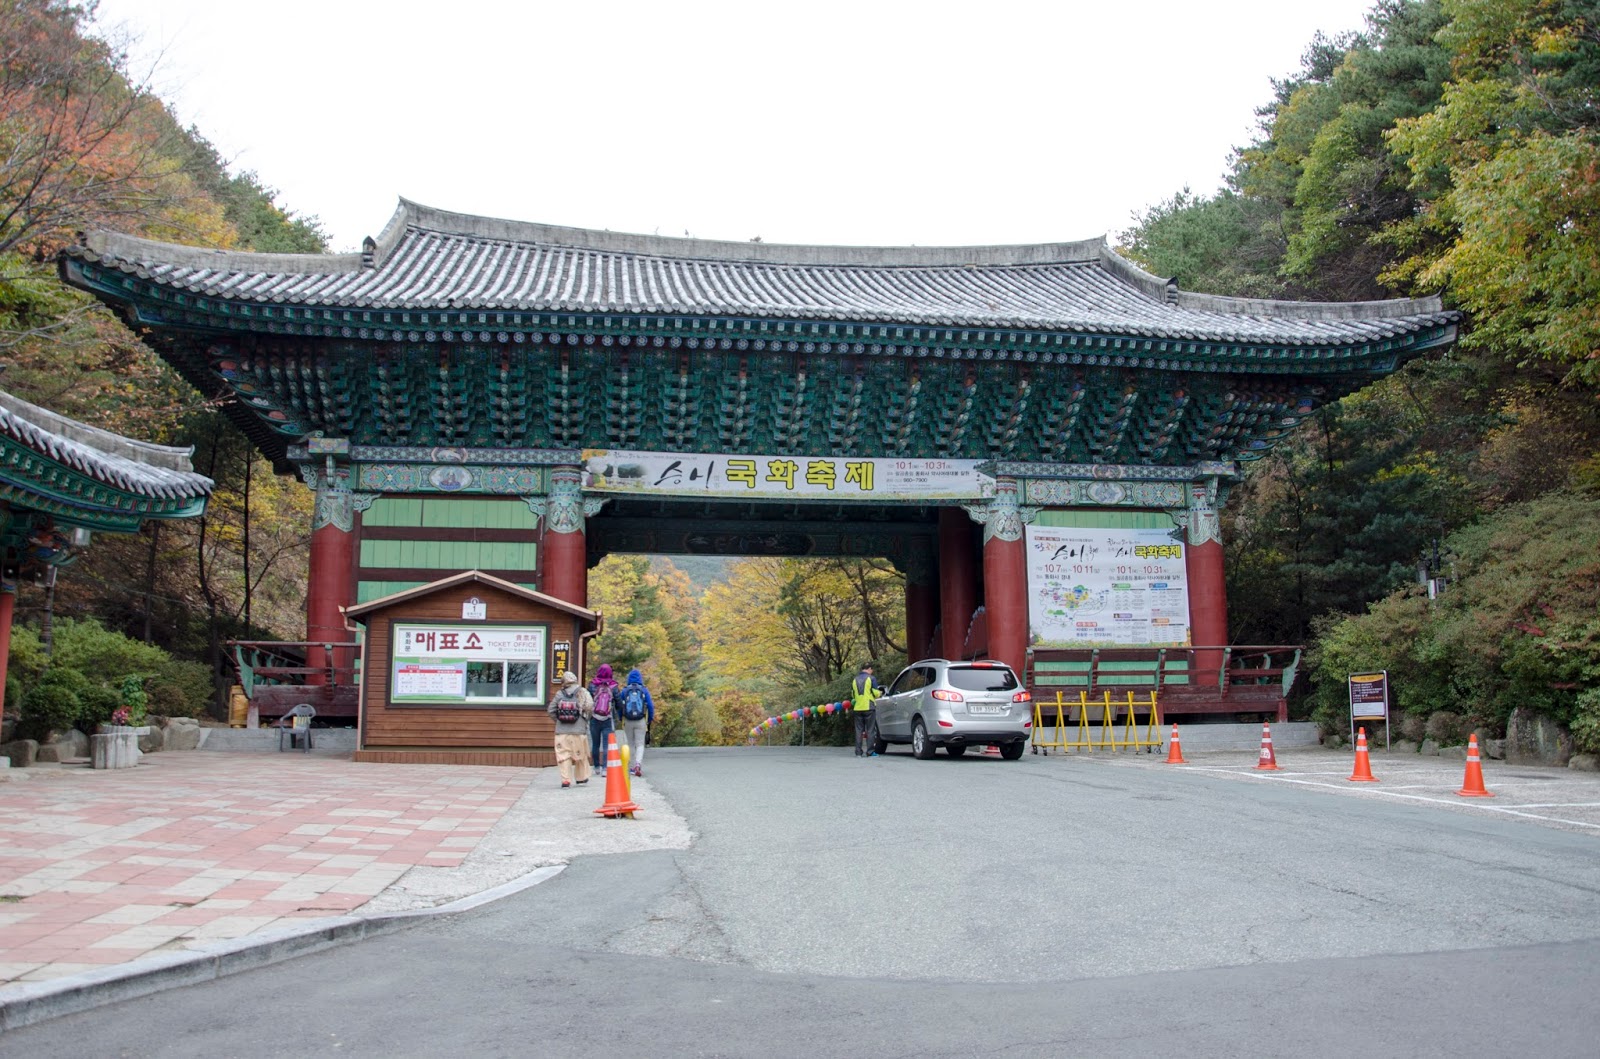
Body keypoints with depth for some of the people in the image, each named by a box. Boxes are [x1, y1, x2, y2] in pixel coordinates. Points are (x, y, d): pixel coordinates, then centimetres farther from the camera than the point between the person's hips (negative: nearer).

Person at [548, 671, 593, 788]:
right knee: (580, 755, 14)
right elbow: (590, 707, -11)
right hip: (579, 730, -1)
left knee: (564, 755, 4)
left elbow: (551, 710, 4)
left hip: (562, 731, 1)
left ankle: (565, 779, -5)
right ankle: (582, 778, 25)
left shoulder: (559, 694, 3)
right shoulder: (582, 692, -2)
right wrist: (586, 718, 5)